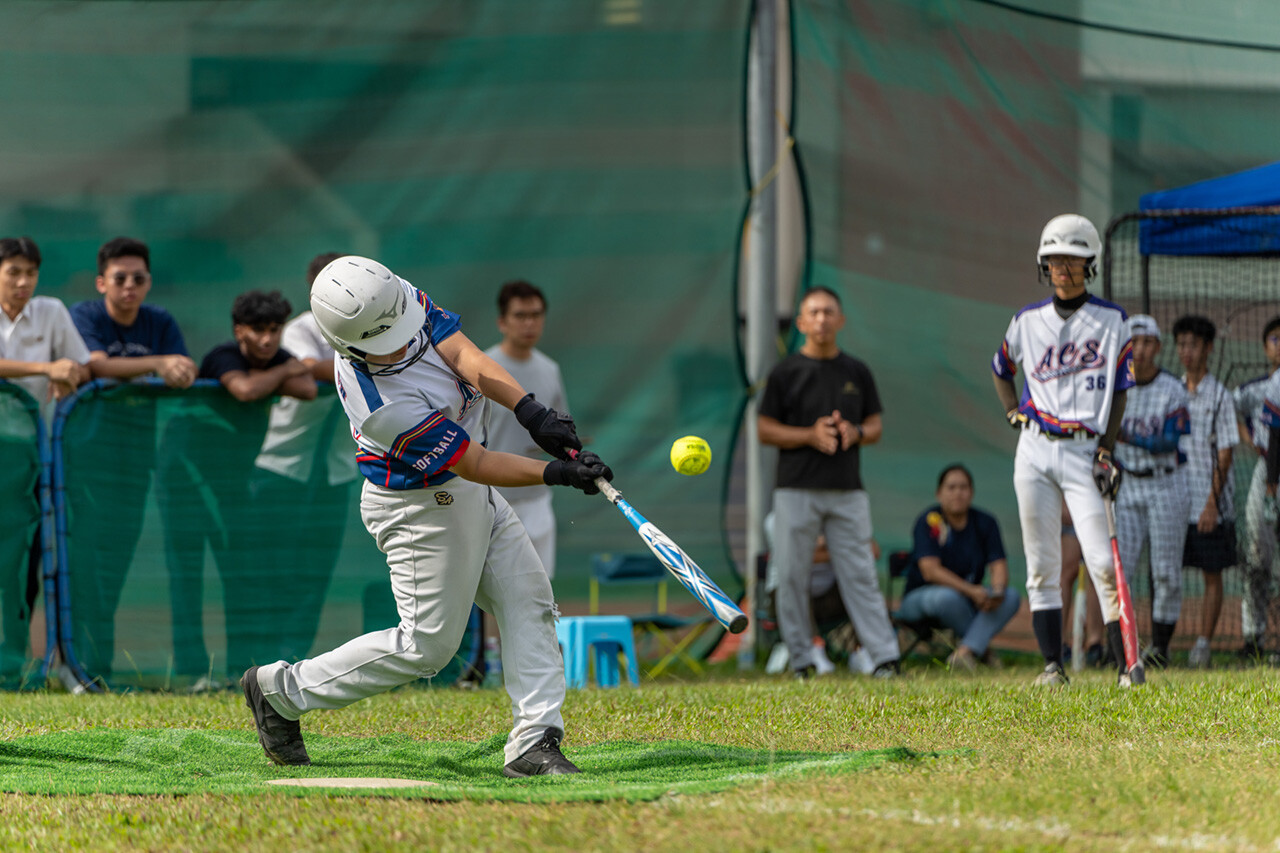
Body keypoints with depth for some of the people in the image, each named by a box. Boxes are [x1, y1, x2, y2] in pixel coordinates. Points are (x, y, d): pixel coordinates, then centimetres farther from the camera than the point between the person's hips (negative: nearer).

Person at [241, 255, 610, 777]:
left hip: (470, 496, 8)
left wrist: (532, 412, -36)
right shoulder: (385, 406, -35)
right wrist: (557, 473, -35)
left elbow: (463, 356, -23)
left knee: (527, 600, 1)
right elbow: (474, 464, -30)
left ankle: (533, 742, 0)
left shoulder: (403, 300, -16)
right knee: (427, 644, 2)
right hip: (421, 508, -8)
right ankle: (281, 689, 14)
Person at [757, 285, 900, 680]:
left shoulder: (857, 372, 11)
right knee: (792, 577, 0)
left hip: (847, 491, 1)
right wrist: (810, 435, -13)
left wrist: (856, 433, -7)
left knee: (861, 575, -3)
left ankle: (885, 657, -7)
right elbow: (765, 430, 1)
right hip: (797, 489, -1)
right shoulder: (785, 372, 2)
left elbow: (875, 425, 16)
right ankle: (801, 659, 8)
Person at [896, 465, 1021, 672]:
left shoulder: (985, 523, 4)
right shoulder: (928, 521, -12)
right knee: (946, 597, -39)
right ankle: (982, 648, -16)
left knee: (1012, 598, -22)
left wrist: (997, 592, -29)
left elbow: (998, 565, -5)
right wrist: (971, 591, -33)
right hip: (920, 598, -5)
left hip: (970, 600, 5)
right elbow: (930, 570, -23)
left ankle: (965, 652, -37)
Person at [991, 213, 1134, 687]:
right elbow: (1001, 368, 27)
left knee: (1103, 563, -13)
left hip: (1085, 452, -3)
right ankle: (1052, 664, 5)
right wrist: (1013, 413, 11)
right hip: (1035, 452, 3)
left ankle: (1127, 664, -12)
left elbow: (1119, 391, 3)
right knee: (1042, 566, 1)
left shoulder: (1112, 321, 3)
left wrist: (1107, 451, -6)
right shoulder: (1028, 321, 9)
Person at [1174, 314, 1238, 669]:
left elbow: (1224, 454, -7)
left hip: (1210, 504, -4)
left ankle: (1204, 642, 6)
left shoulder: (1220, 396, -4)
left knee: (1212, 573, 1)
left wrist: (1213, 503, -14)